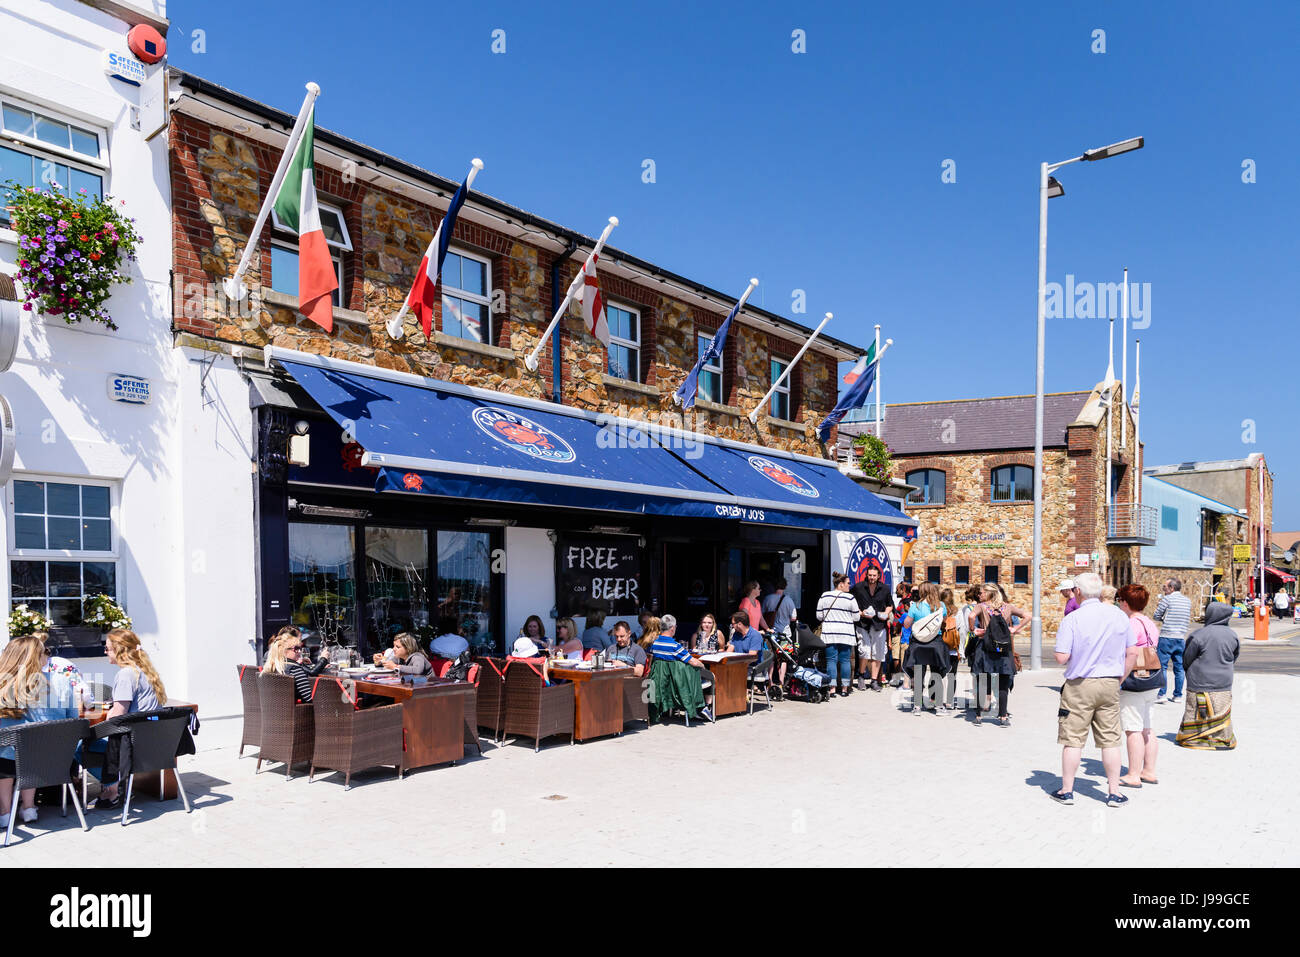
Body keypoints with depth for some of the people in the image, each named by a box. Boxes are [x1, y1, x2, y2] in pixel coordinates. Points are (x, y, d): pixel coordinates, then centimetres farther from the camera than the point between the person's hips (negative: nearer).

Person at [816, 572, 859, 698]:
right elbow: (856, 617, 1)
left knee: (831, 660, 2)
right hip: (846, 634, -2)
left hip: (829, 634, 2)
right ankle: (844, 688, 8)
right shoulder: (850, 598, -5)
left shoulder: (824, 596, 3)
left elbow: (819, 616, 7)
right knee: (845, 660, 5)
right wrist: (859, 613, 23)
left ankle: (832, 689, -3)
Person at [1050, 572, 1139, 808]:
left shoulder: (1072, 619, -13)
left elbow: (1061, 658, -15)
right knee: (1110, 740, 11)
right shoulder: (1119, 615, 2)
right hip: (1110, 685, 4)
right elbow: (1132, 652, 5)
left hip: (1080, 685, -4)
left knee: (1073, 740, 4)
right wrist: (1120, 678, 14)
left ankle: (1067, 791, 11)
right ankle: (1114, 793, 15)